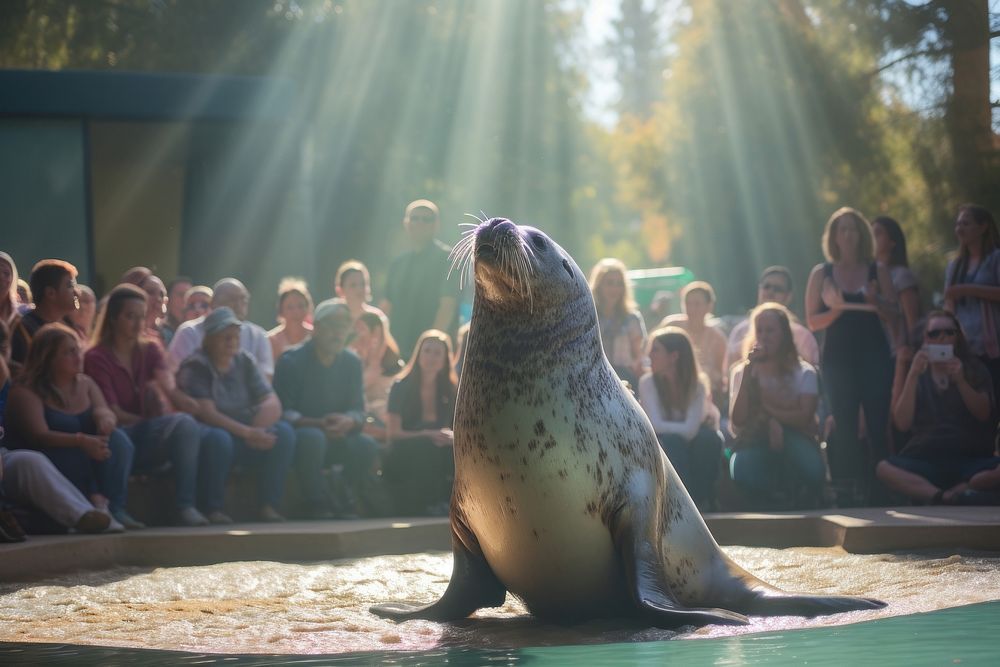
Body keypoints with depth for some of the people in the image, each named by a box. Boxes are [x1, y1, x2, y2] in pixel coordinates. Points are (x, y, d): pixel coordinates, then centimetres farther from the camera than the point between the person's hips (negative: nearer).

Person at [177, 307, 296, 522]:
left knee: (284, 433, -18)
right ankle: (213, 509, -25)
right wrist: (247, 433, -30)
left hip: (245, 437, 6)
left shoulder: (245, 363, 8)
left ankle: (268, 505, -15)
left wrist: (256, 431, -23)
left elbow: (272, 403, -2)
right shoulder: (195, 367, -10)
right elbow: (207, 413, -21)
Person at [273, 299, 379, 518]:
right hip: (295, 438, -5)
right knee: (312, 437, -39)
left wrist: (349, 422, -24)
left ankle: (346, 505, -7)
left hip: (334, 439, 5)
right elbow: (283, 412, -16)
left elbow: (358, 409, 2)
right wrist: (317, 424, -32)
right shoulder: (292, 361, -10)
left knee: (367, 446, -23)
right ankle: (318, 506, -26)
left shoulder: (351, 362, 7)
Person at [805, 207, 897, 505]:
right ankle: (845, 492, 0)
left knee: (878, 424, -7)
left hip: (874, 356, 0)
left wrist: (876, 301, -11)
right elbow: (812, 321, 5)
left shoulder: (877, 271, 10)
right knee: (843, 427, -3)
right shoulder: (821, 273, 9)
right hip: (837, 357, 0)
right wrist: (835, 309, -12)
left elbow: (894, 318, 7)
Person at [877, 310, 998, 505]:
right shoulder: (917, 374, 14)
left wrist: (960, 381, -15)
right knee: (885, 468, -32)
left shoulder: (974, 369, 15)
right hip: (924, 460, 0)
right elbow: (902, 423, 0)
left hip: (971, 460, 0)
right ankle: (952, 499, -44)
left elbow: (984, 414, 0)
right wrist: (913, 376, -9)